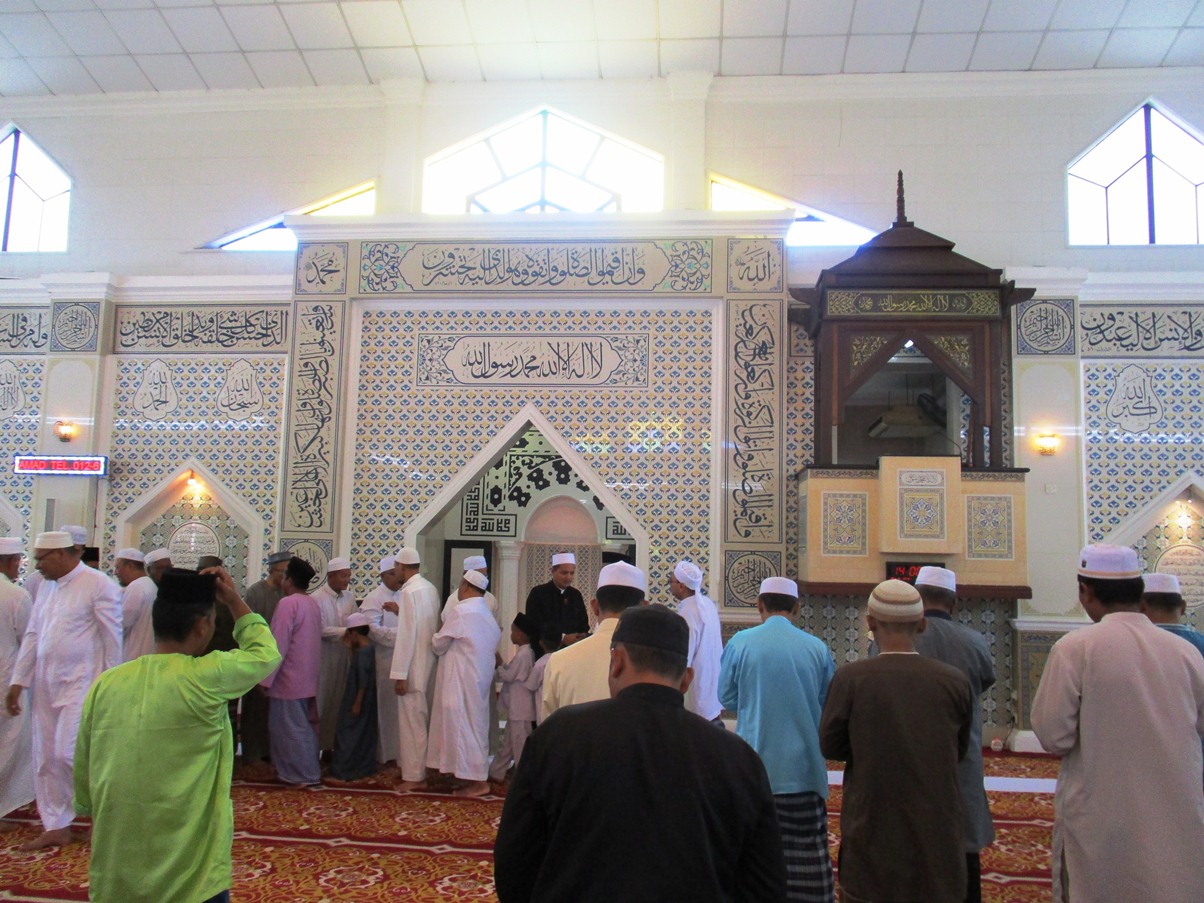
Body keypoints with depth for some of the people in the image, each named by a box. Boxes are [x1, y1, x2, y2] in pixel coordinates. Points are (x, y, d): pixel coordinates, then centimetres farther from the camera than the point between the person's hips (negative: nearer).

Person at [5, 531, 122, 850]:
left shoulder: (99, 585, -12)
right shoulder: (46, 586, 11)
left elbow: (112, 639, -10)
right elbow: (32, 635, 14)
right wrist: (18, 681, 10)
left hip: (80, 683, -7)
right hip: (45, 684, 7)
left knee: (67, 753, -11)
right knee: (45, 759, 10)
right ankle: (56, 827, 23)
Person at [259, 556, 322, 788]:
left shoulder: (288, 604, -17)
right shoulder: (312, 603, 8)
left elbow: (278, 645, -19)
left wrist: (265, 679, -14)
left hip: (289, 679, -8)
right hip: (308, 678, 8)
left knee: (291, 726, 2)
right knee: (304, 724, 17)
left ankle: (300, 774, 8)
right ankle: (308, 771, 25)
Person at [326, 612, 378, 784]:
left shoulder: (362, 652, -21)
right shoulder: (369, 649, 8)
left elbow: (363, 681, -23)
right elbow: (355, 666, 18)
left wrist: (357, 704, -20)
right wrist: (350, 647, 13)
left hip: (358, 701, -10)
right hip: (367, 702, 10)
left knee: (347, 735, -5)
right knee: (365, 735, 16)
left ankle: (342, 774, -2)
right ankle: (364, 768, 24)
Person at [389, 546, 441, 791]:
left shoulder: (409, 591, -17)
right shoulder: (430, 588, 8)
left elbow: (407, 634, -20)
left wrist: (400, 674, -19)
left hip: (414, 666, -9)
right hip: (428, 663, 9)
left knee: (412, 720, 0)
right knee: (421, 718, 17)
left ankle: (415, 776, 8)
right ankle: (411, 764, 29)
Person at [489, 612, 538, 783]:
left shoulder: (523, 654, -20)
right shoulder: (526, 652, 11)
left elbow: (508, 676, -17)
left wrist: (499, 664, -3)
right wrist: (502, 665, 5)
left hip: (520, 708, -10)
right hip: (516, 706, 10)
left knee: (519, 743, -2)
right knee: (508, 742, 18)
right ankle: (496, 773, 28)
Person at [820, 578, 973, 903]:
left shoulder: (850, 678, -14)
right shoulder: (955, 681, -7)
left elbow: (830, 746, -4)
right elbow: (959, 751, 5)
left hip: (872, 832, -2)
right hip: (938, 833, 2)